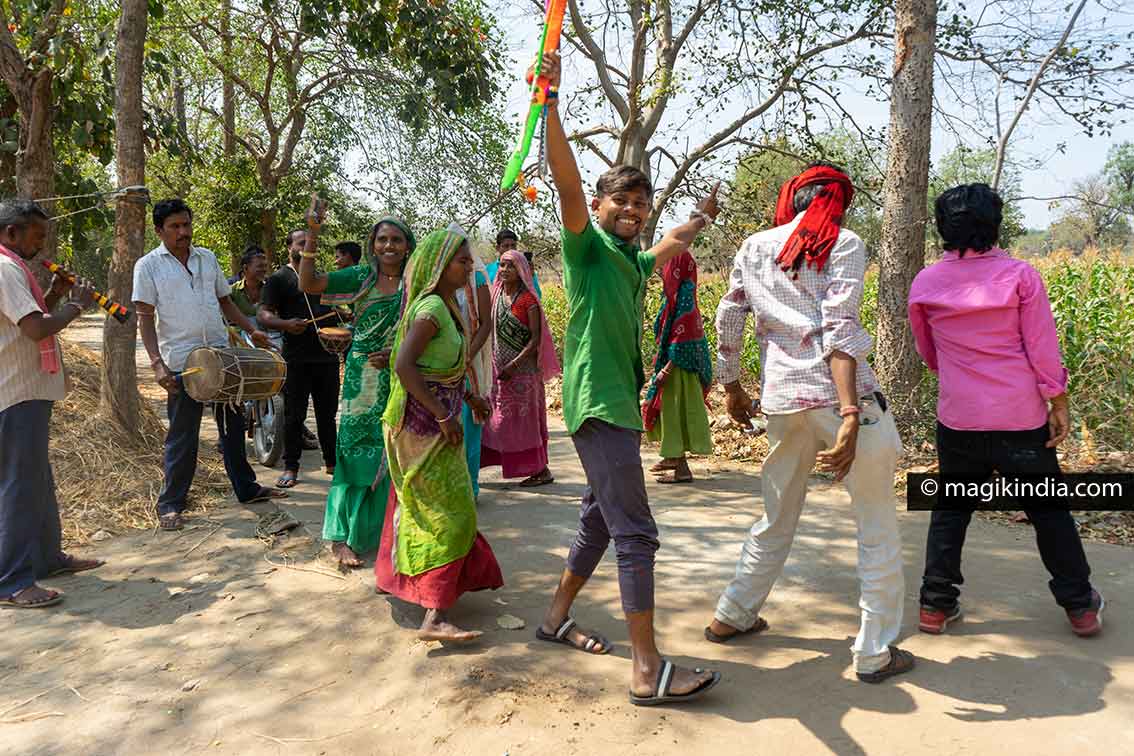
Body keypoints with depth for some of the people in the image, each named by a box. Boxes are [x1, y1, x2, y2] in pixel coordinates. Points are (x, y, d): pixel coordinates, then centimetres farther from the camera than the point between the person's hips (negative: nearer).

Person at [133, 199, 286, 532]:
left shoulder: (207, 258, 10)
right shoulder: (149, 266, -3)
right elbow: (145, 318, -7)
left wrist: (252, 330, 6)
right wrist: (157, 363, -17)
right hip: (182, 363, -5)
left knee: (233, 425, 14)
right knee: (182, 438, 1)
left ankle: (246, 488, 27)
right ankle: (170, 504, 14)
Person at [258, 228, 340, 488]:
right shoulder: (280, 278, 0)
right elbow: (264, 314, -8)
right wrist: (286, 324, -27)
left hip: (327, 356, 6)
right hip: (297, 358, -5)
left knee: (327, 413, 13)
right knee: (294, 416, -1)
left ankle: (332, 462, 24)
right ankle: (291, 468, 9)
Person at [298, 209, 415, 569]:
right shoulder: (360, 277, -1)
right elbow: (308, 284, -11)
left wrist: (397, 353, -11)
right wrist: (312, 235, -18)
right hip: (362, 381, -2)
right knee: (355, 453, 0)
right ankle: (343, 537, 9)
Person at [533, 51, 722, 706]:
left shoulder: (633, 260, 18)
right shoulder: (587, 249, -5)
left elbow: (670, 248, 41)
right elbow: (568, 186, -22)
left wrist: (702, 219, 55)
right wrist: (551, 103, -31)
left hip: (623, 404, 9)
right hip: (598, 405, -9)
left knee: (601, 522, 17)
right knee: (636, 533, -11)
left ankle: (558, 617, 32)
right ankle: (648, 670, -5)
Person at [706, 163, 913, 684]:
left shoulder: (754, 247, 11)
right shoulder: (843, 244, -3)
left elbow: (727, 322, 13)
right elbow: (838, 329, -15)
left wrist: (731, 387, 25)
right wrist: (850, 417, -21)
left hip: (782, 401, 5)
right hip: (839, 395, -5)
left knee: (776, 519, 23)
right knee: (879, 527, 9)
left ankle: (732, 616, 33)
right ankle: (875, 653, 15)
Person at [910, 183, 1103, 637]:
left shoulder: (924, 284, -1)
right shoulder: (1019, 274, -7)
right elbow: (1043, 347, -7)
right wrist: (1058, 401, 3)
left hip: (958, 417, 1)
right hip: (1020, 417, -1)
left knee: (950, 511, 14)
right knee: (1049, 511, 15)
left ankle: (936, 604, 16)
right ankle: (1080, 606, 29)